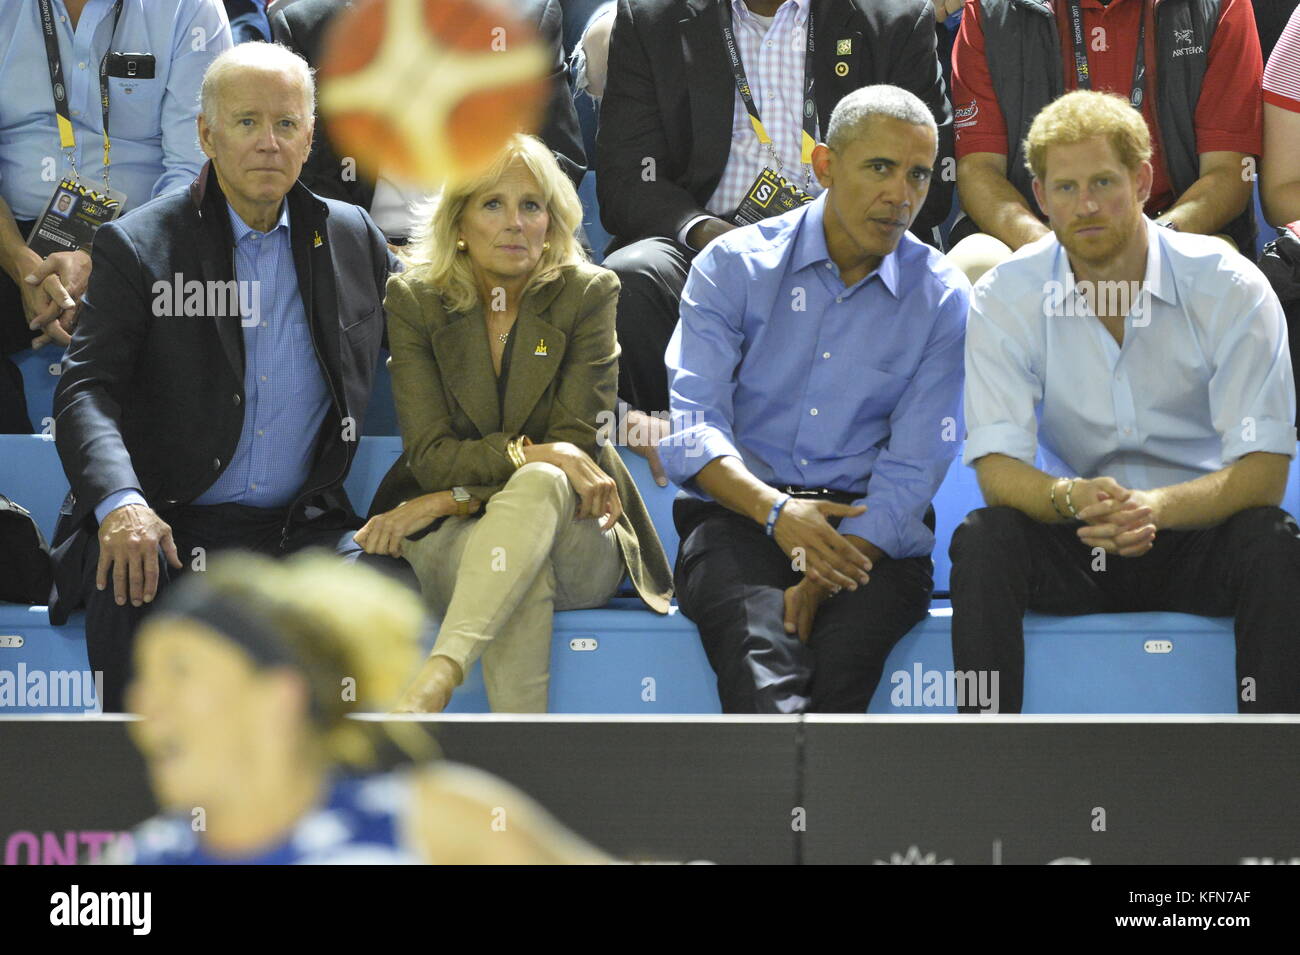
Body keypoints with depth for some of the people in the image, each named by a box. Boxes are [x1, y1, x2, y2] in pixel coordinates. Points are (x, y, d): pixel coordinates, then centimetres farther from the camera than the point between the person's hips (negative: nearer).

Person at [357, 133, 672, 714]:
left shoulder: (587, 295, -1)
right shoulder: (414, 301, 3)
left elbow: (576, 451, -7)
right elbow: (430, 456, -5)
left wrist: (444, 501, -16)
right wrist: (530, 453, -25)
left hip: (573, 543, -1)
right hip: (455, 544, 1)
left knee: (537, 487, -38)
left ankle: (436, 679, -57)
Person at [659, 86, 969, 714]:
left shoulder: (942, 300, 7)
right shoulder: (733, 266, 7)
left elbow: (912, 470, -1)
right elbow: (693, 427, -4)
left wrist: (822, 579, -17)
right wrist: (774, 510, -25)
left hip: (869, 532, 1)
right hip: (739, 516, -1)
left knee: (842, 650, -35)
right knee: (761, 646, -35)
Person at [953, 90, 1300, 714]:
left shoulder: (1228, 288, -10)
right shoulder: (1006, 299, -6)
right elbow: (996, 466, -13)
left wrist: (1156, 508, -36)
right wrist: (1071, 498, -37)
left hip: (1197, 528, -1)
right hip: (1076, 546, 1)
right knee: (982, 539, -28)